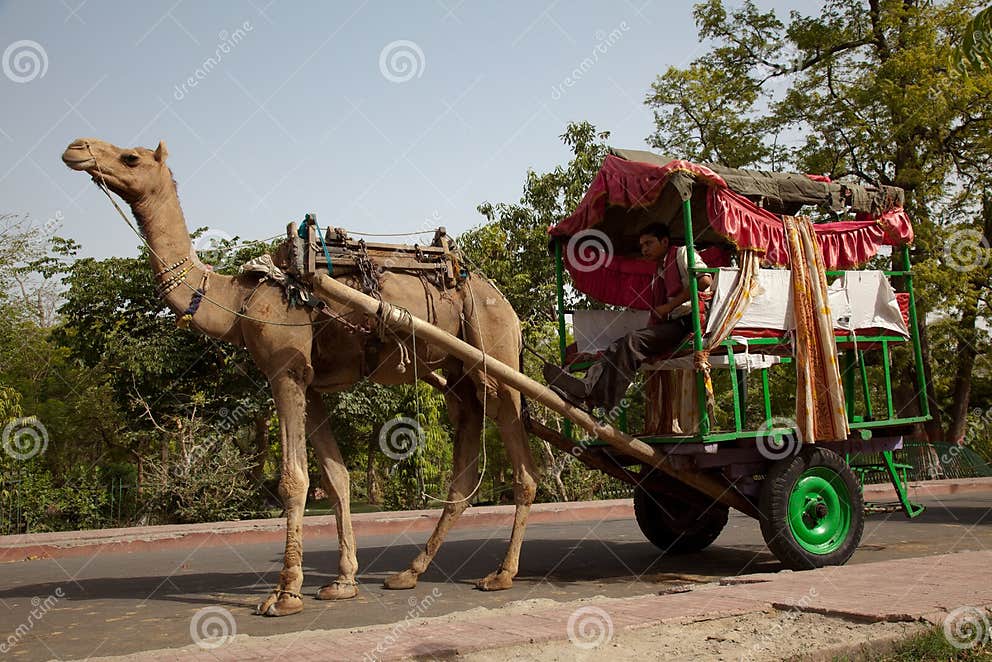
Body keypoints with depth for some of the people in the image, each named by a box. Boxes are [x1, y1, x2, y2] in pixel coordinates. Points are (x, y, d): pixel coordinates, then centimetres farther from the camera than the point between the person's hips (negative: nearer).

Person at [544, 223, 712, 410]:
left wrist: (669, 306, -12)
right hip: (669, 324, 8)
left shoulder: (682, 254, 6)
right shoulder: (658, 275, 30)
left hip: (686, 322, -8)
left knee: (633, 340, -26)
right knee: (620, 344, -14)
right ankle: (588, 384, -35)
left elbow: (705, 280, -12)